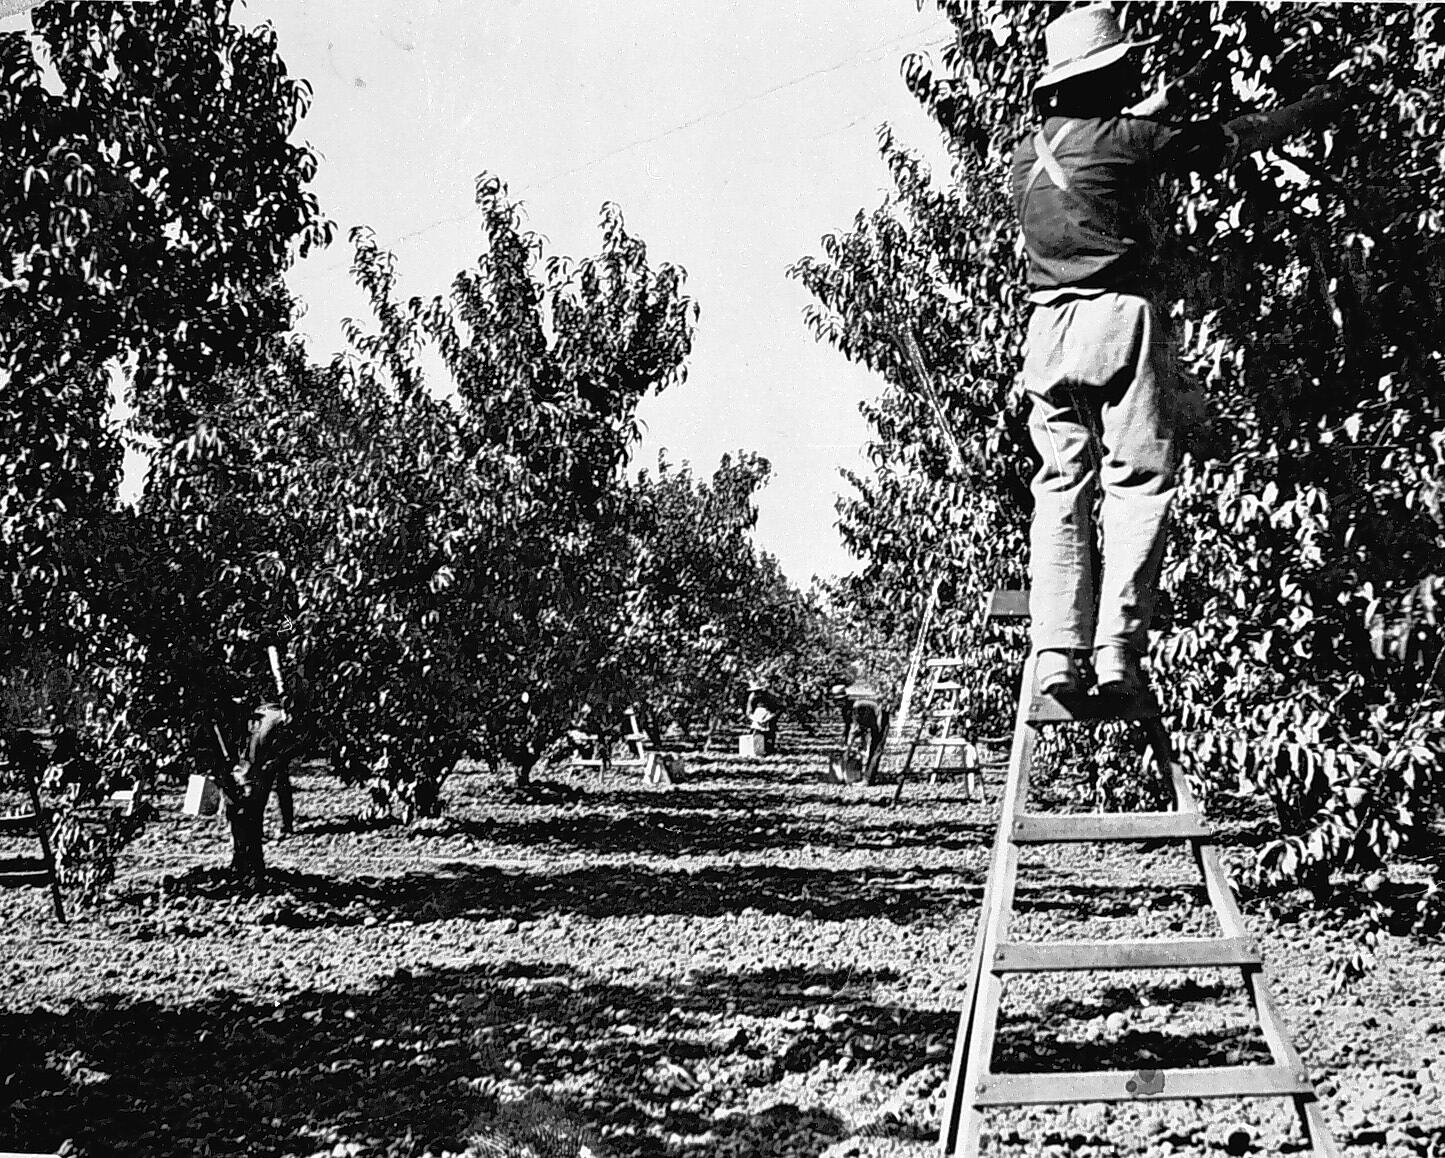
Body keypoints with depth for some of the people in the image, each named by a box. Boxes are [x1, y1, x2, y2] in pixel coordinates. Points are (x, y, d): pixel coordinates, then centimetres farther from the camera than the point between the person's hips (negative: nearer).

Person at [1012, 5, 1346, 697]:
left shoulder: (1028, 151, 15)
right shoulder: (1127, 137, -1)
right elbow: (1233, 140, 11)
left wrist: (1156, 105, 50)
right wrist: (1315, 108, 26)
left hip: (1048, 329, 5)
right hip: (1119, 317, -5)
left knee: (1062, 488, 2)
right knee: (1138, 483, -4)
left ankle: (1058, 652, -8)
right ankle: (1117, 647, -15)